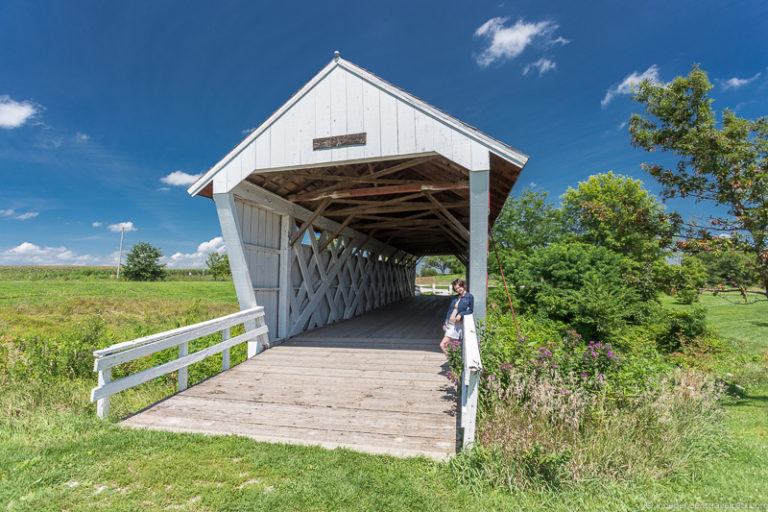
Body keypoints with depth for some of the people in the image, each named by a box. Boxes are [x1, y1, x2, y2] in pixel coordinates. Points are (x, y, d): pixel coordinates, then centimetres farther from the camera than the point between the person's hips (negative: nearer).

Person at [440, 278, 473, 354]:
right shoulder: (455, 298, 12)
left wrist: (461, 314, -19)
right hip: (448, 323, 6)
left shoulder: (470, 297, -4)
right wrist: (444, 323, 13)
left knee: (442, 345, -12)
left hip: (456, 324, -6)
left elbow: (470, 310, -3)